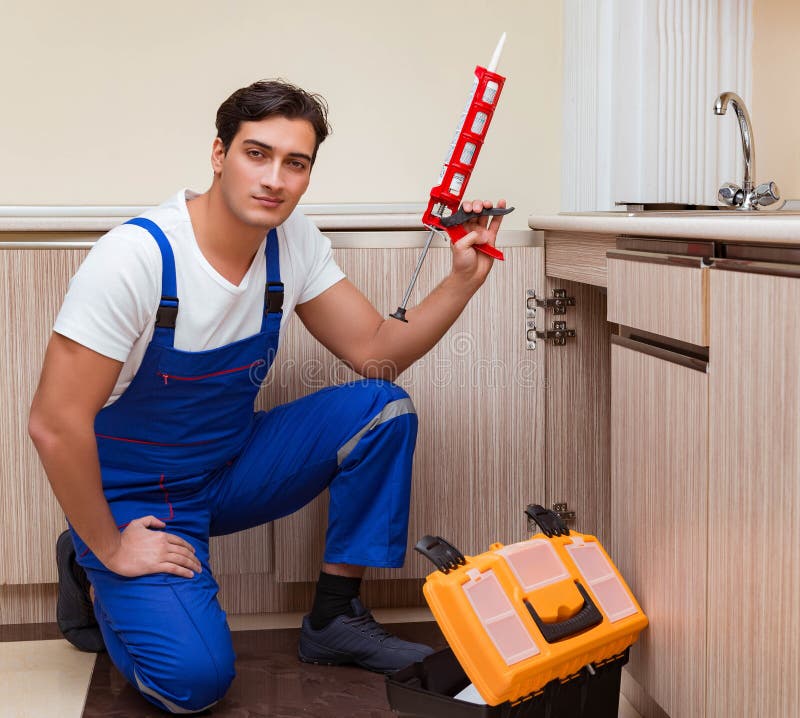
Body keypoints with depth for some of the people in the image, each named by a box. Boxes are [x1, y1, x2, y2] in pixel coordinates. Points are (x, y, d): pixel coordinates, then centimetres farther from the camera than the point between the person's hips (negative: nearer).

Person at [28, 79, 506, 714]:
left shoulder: (293, 241, -7)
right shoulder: (136, 257, -27)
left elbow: (377, 352, -3)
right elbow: (55, 423, -26)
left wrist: (464, 280, -18)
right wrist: (110, 547, -17)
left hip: (231, 467, 6)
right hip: (133, 499, -6)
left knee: (383, 408, -13)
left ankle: (335, 619, 0)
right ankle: (94, 576, 8)